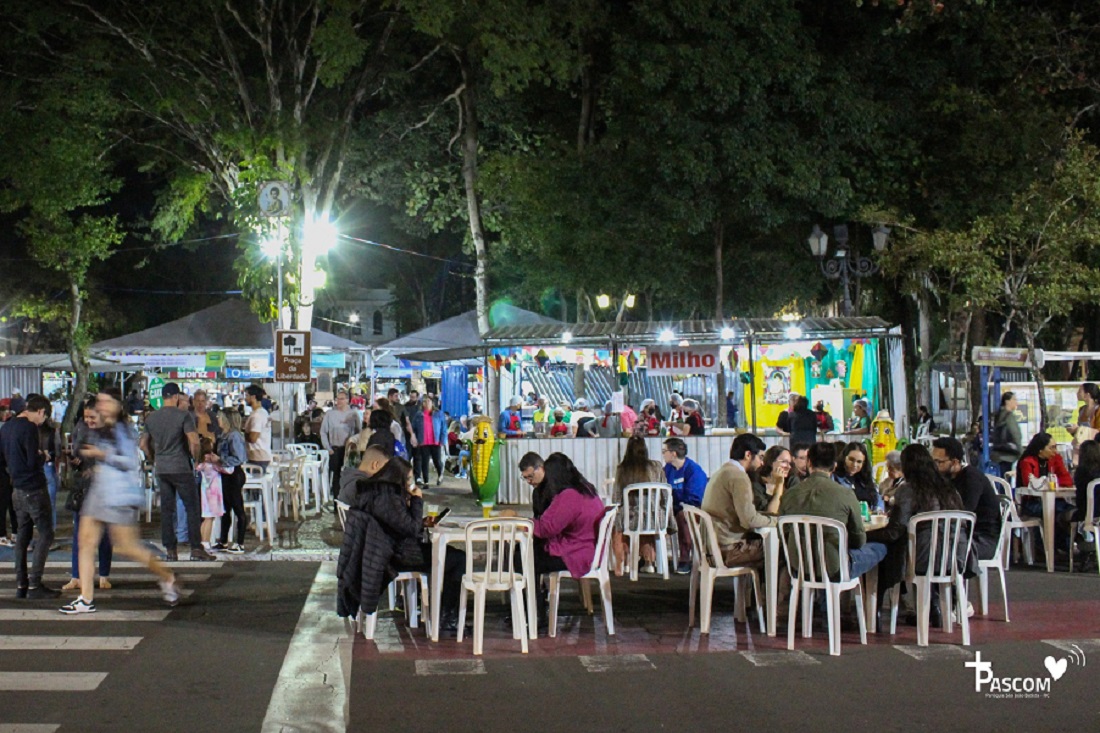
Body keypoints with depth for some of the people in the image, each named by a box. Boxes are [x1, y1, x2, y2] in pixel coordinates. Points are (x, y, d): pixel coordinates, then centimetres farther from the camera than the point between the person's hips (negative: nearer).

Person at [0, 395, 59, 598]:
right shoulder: (29, 428, -16)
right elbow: (33, 462, -19)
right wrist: (43, 456, 0)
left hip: (17, 490, 8)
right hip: (34, 489, -8)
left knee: (22, 536, 13)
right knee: (45, 535, -2)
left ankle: (21, 585, 14)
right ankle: (34, 585, -5)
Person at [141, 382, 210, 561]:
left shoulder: (151, 418, 8)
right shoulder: (184, 415, -9)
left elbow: (143, 444, 12)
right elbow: (194, 441, -18)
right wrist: (194, 456, -1)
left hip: (161, 468, 5)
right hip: (181, 468, -5)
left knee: (166, 509, 9)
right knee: (192, 508, 0)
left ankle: (170, 549, 9)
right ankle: (196, 548, -3)